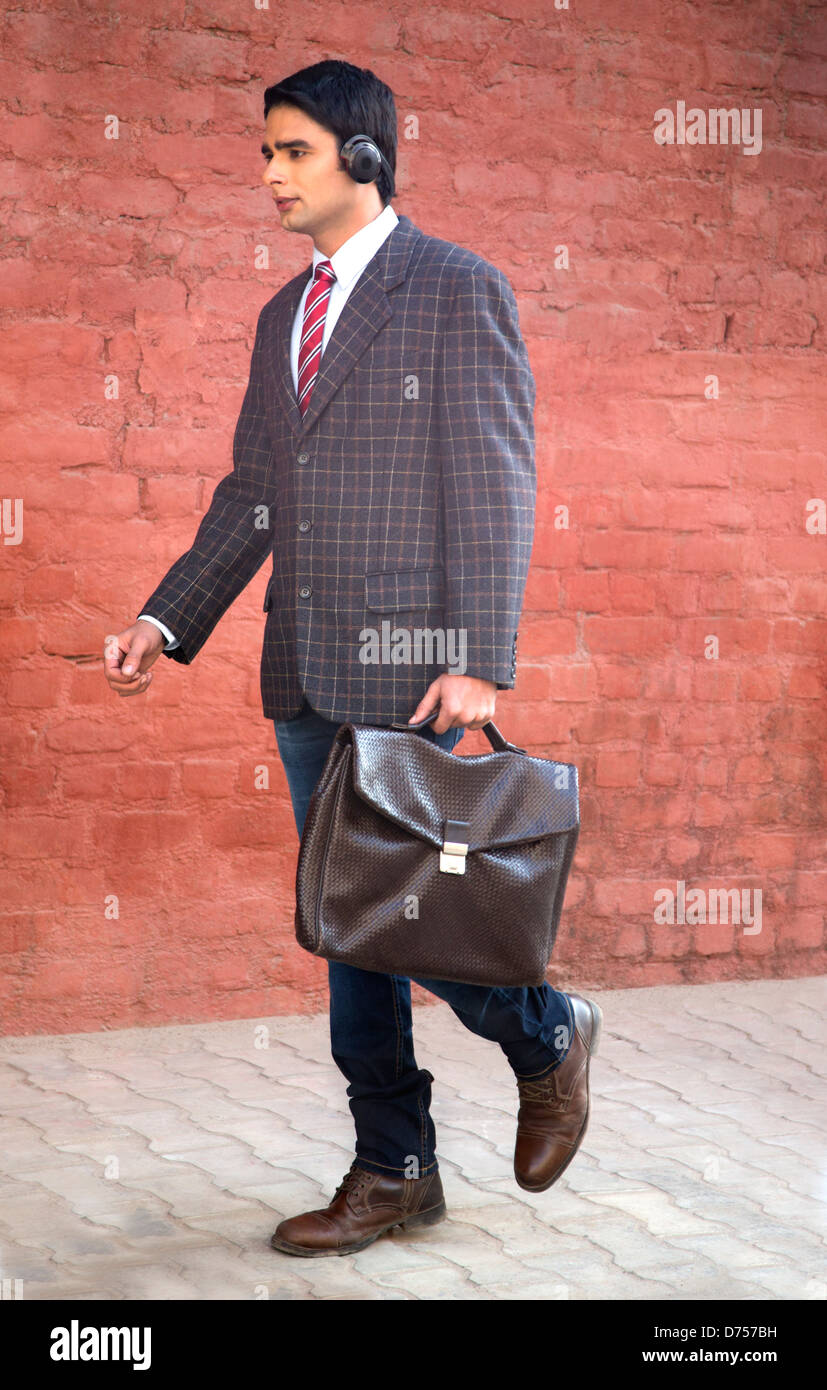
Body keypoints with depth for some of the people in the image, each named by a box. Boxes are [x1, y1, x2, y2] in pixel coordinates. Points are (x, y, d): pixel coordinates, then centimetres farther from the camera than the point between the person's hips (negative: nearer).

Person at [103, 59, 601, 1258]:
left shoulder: (458, 290, -5)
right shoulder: (284, 316, 16)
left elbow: (497, 487, -10)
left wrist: (479, 661, -16)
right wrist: (166, 621, 9)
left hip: (408, 663, -7)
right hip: (305, 667, 7)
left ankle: (548, 1033, 23)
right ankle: (394, 1171, 18)